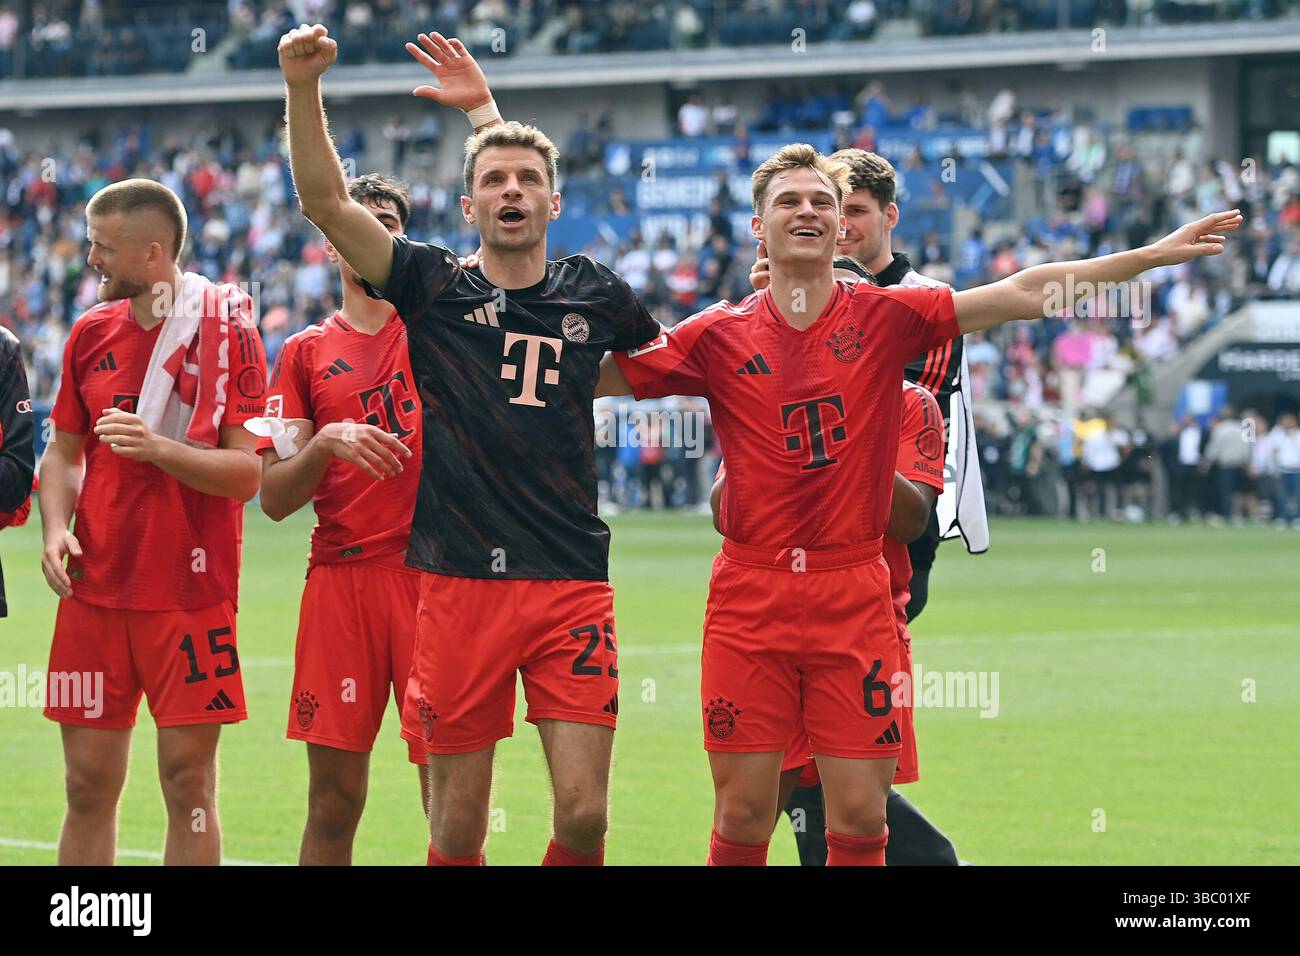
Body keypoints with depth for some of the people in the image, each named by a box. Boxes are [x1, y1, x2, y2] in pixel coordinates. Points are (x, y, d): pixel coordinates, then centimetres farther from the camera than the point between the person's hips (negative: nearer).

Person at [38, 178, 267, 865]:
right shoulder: (92, 333, 11)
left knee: (188, 783, -1)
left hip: (189, 594, -4)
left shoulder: (226, 330, -5)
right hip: (94, 591, 4)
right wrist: (56, 529, 0)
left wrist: (158, 448, -23)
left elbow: (246, 473, -9)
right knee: (89, 786, 4)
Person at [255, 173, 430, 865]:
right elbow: (274, 498, 7)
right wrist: (327, 443, -11)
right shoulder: (306, 353, 12)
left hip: (431, 569, -1)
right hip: (339, 580, 1)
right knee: (333, 801, 1)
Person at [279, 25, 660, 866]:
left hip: (572, 585, 1)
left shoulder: (596, 295, 11)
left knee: (584, 813, -8)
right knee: (458, 826, 0)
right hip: (459, 584, -1)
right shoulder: (433, 286, 5)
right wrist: (304, 85, -16)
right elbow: (325, 199, -6)